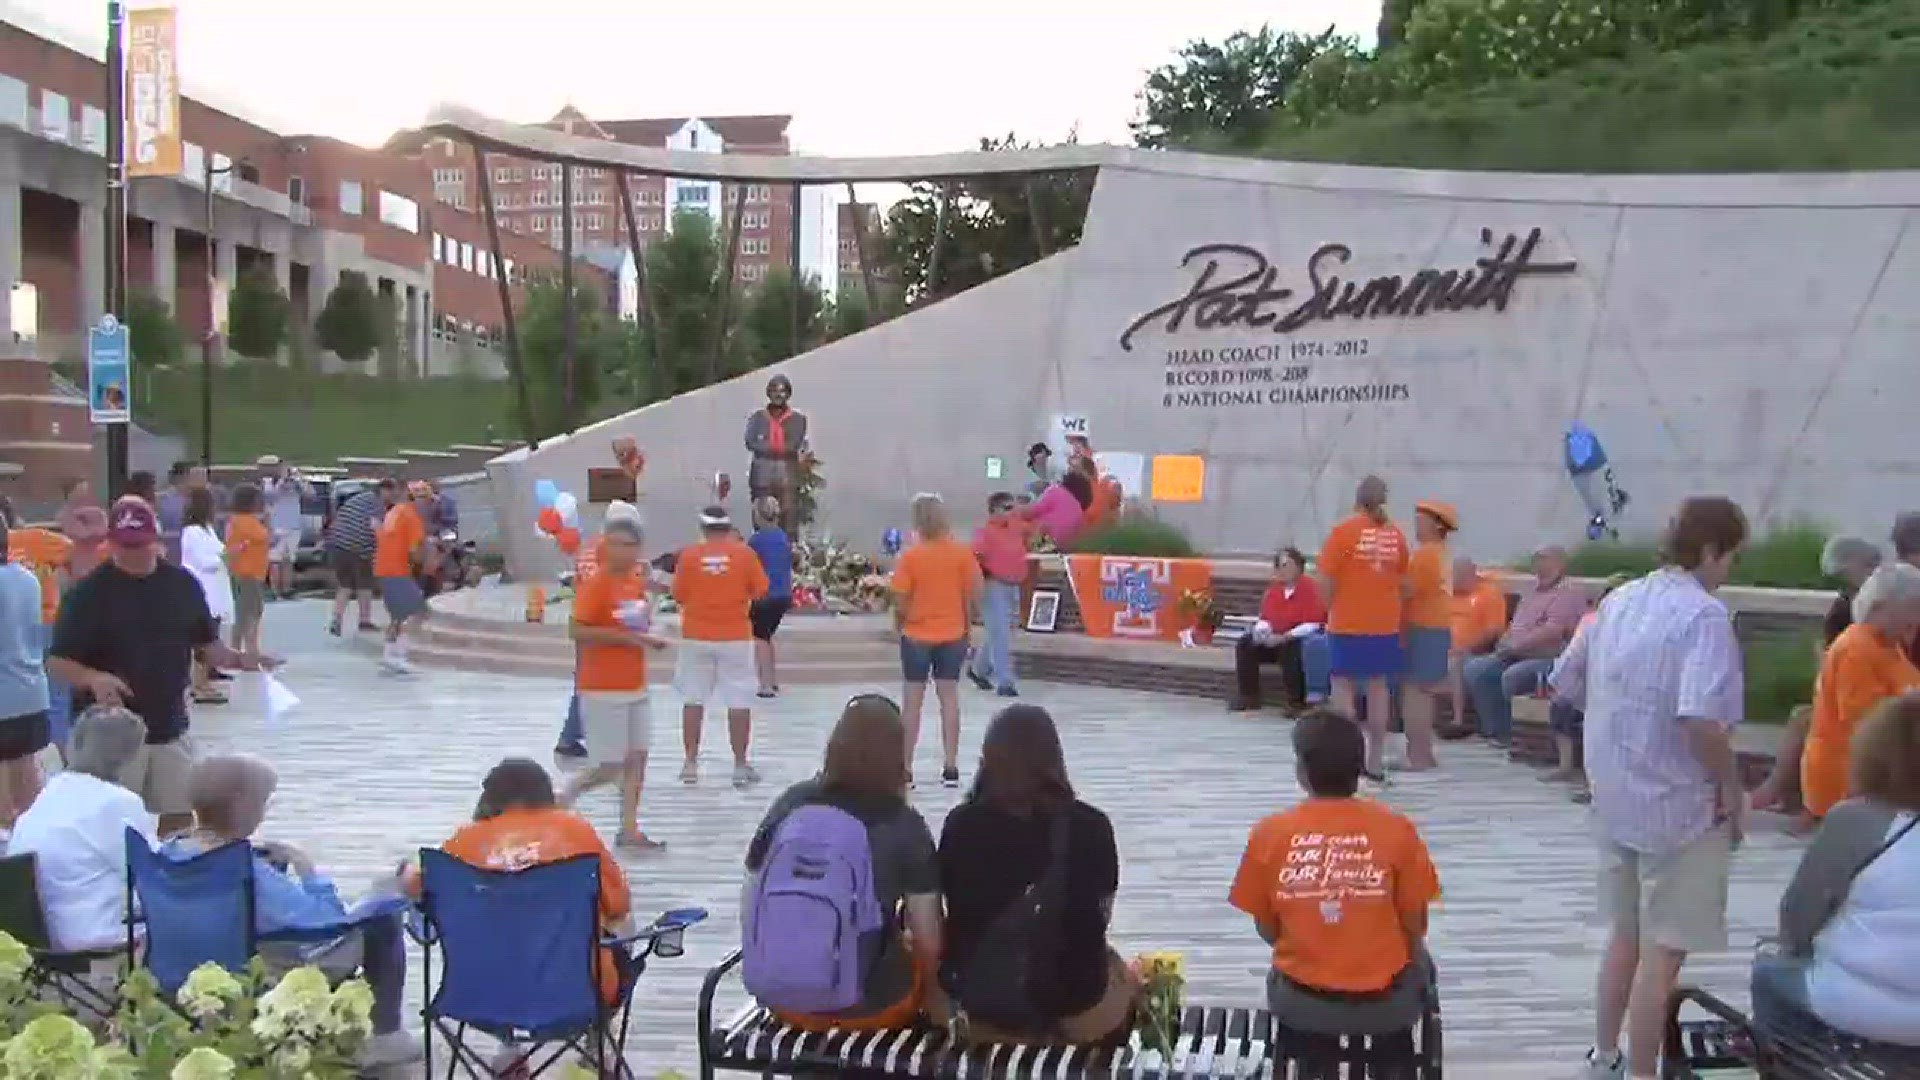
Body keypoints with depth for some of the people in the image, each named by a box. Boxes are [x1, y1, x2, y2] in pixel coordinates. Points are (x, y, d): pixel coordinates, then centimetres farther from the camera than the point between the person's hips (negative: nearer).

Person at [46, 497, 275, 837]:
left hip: (170, 729, 4)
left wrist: (237, 659, -7)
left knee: (180, 816, 13)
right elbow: (57, 662, -12)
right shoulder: (89, 593, -11)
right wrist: (93, 678, -31)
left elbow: (205, 642, 12)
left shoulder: (182, 584, 2)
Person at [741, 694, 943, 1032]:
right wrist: (931, 992, 11)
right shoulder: (903, 826, -12)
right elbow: (928, 941, -9)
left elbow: (749, 909, 2)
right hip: (866, 1003, -3)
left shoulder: (790, 805, -3)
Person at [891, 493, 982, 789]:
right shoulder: (962, 553, -6)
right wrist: (967, 624, 11)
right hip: (952, 635, 2)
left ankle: (905, 769, 9)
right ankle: (950, 768, 8)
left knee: (912, 700, 6)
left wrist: (898, 625, 8)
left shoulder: (910, 556, -12)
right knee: (949, 697, 8)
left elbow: (901, 602, -11)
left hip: (917, 636, -2)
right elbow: (974, 595, -3)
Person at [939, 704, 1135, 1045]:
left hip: (981, 996, 2)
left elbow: (956, 911, 2)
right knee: (1124, 977, 31)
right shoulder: (1090, 826, -12)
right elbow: (1102, 914, 0)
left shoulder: (960, 825, -9)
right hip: (1072, 997, -1)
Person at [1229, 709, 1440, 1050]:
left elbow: (1267, 931, -1)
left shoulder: (1269, 833, -12)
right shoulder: (1397, 829, -14)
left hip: (1300, 1004, 0)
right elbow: (1415, 926, -4)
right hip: (1385, 1003, 0)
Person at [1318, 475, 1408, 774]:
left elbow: (1327, 580, -10)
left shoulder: (1344, 531, -9)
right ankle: (1375, 762, 12)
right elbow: (1403, 583, 8)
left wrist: (1330, 608, 5)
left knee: (1343, 684, 3)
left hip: (1347, 622, -3)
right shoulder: (1395, 534, 2)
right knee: (1379, 686, 9)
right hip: (1385, 623, 3)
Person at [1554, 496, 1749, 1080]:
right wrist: (1732, 788, -16)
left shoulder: (1619, 601, 5)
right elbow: (1700, 718, -29)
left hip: (1615, 797, 8)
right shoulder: (1704, 615, -18)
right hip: (1679, 805, -8)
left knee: (1625, 934, 22)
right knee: (1663, 951, 2)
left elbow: (1568, 685, 14)